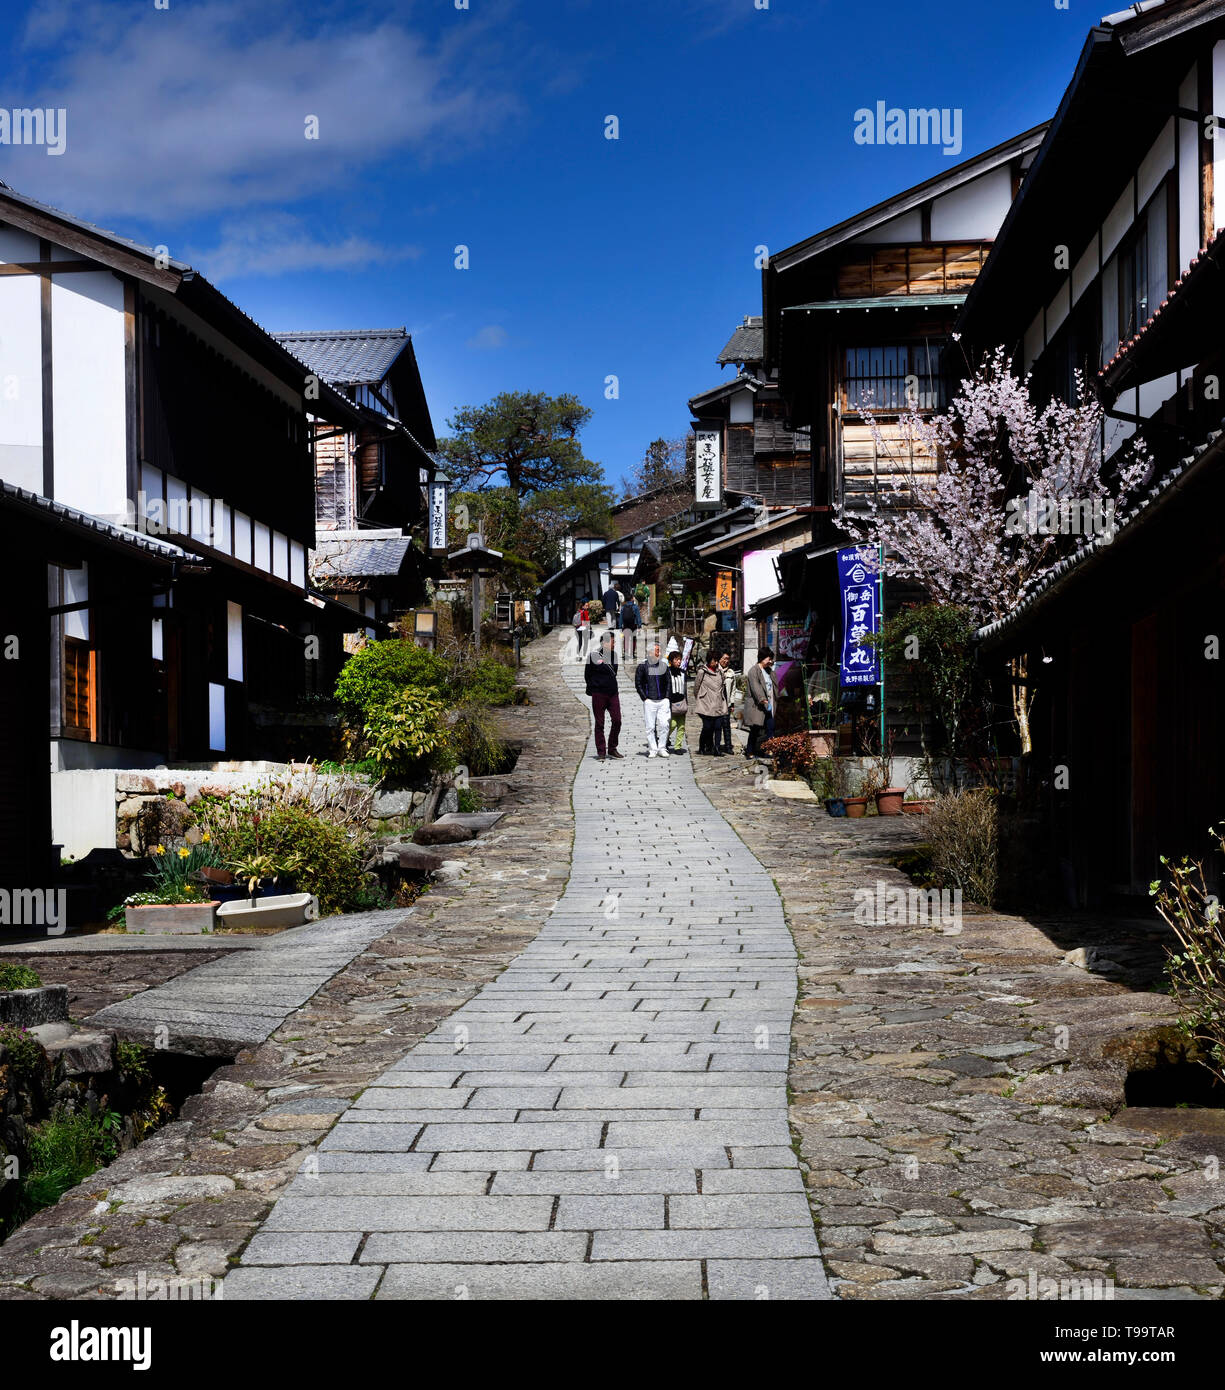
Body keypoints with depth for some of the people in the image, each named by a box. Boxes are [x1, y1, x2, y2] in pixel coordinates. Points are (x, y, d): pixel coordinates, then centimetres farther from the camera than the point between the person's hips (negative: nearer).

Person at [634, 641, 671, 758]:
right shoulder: (642, 666, 0)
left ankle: (661, 749, 6)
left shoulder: (664, 665, 10)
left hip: (663, 701, 3)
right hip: (649, 701, -2)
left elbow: (669, 682, 17)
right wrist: (644, 698, -5)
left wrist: (667, 697, 7)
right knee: (650, 727, -1)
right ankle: (652, 750, 5)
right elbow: (638, 684, 2)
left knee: (664, 725, -4)